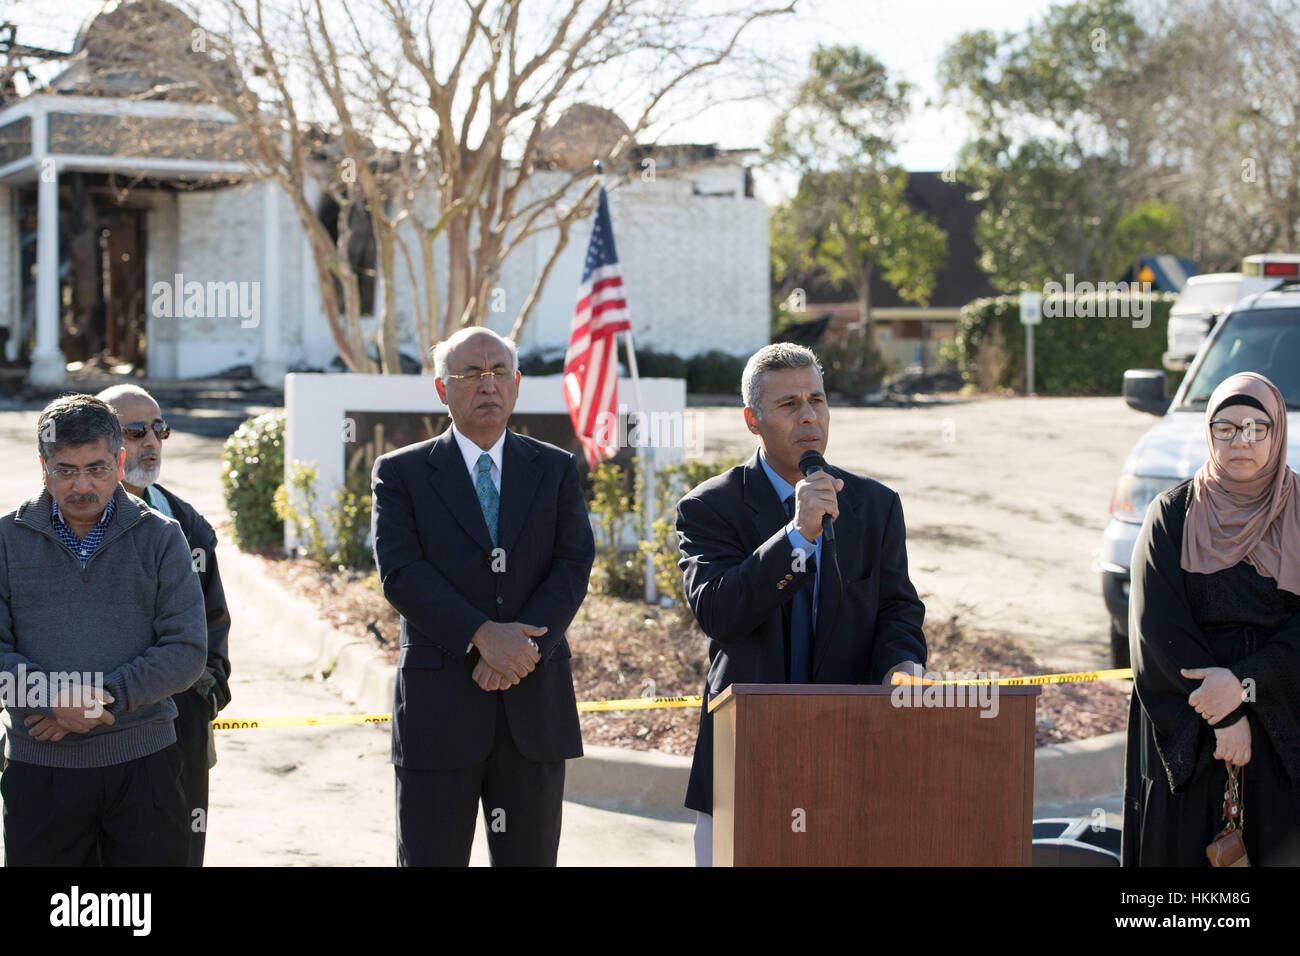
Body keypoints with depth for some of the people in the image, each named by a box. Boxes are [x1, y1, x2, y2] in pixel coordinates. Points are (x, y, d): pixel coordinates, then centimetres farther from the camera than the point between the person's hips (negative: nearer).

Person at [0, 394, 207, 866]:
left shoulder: (160, 537, 4)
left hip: (143, 761, 0)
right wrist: (54, 698, -18)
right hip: (39, 769, 0)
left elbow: (188, 650, -2)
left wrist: (103, 698, -13)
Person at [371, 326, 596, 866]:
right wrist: (482, 635, -20)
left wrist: (520, 648, -16)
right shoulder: (400, 473, 4)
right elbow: (401, 574, -8)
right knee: (430, 859, 2)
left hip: (535, 704, 2)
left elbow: (573, 568, -1)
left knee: (530, 859, 6)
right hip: (439, 705, -2)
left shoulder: (556, 469, 11)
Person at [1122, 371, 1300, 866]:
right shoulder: (1172, 515, 2)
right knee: (1182, 844, 1)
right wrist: (1222, 715, -14)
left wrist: (1245, 682, -17)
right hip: (1185, 731, 0)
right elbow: (1160, 626, -6)